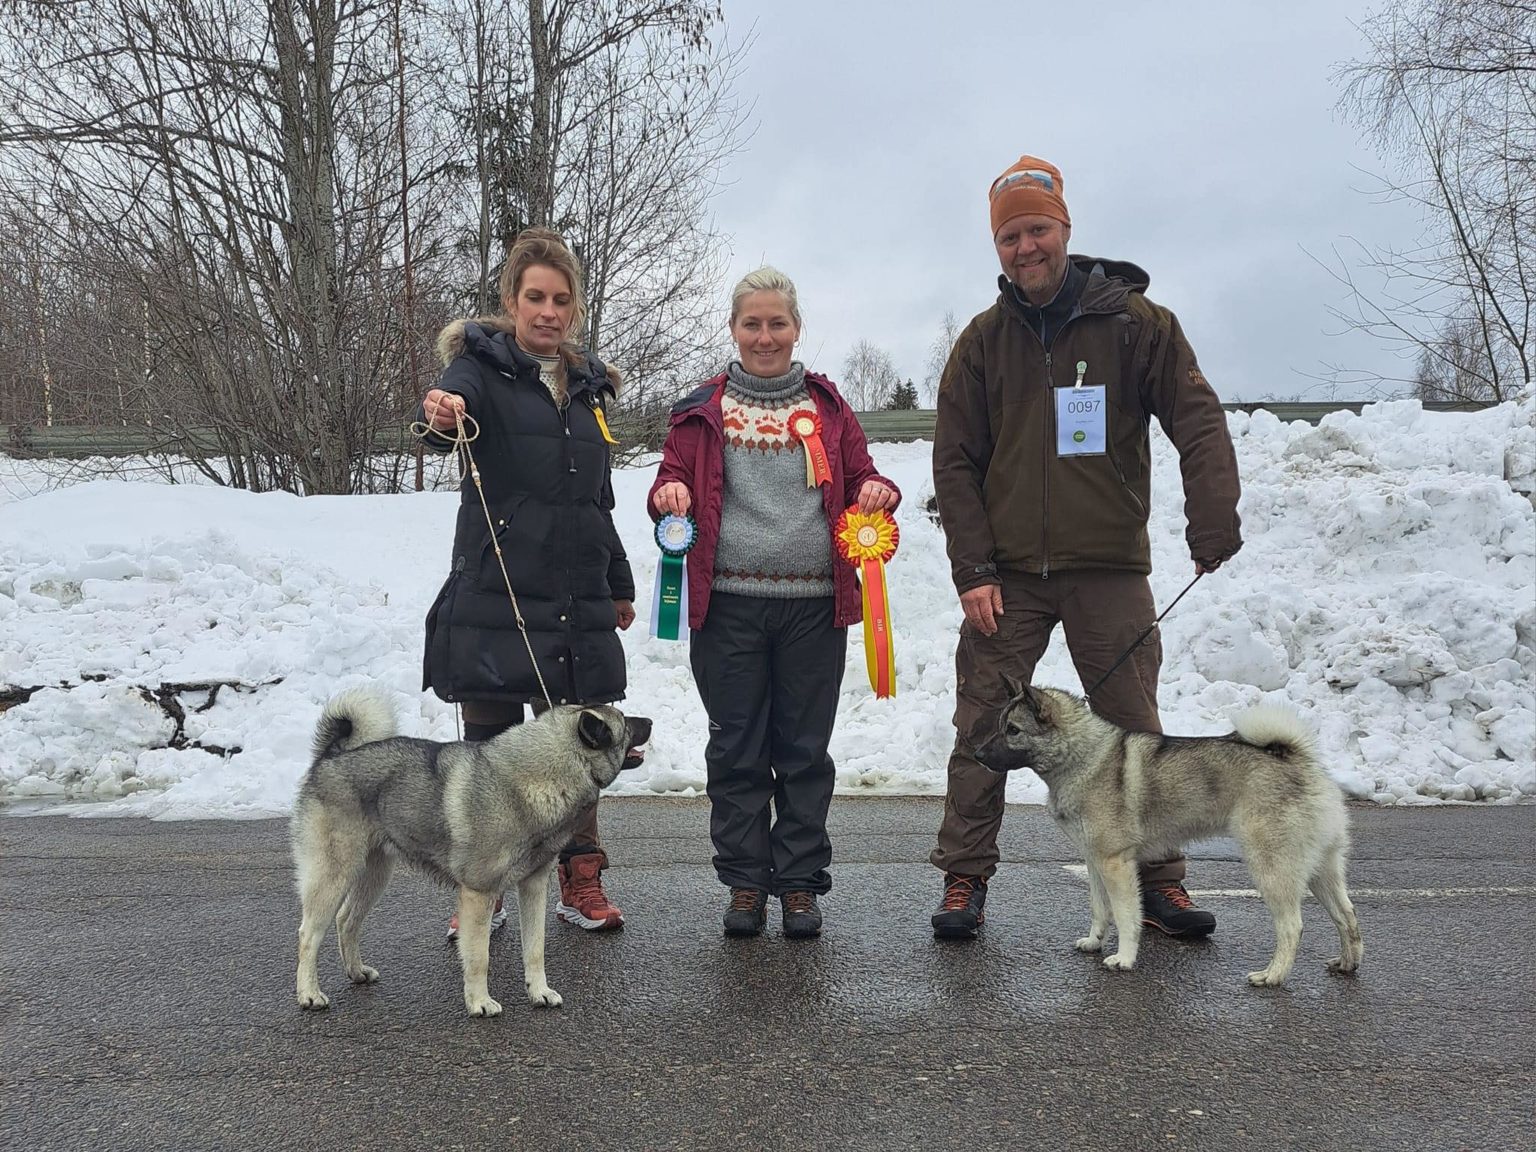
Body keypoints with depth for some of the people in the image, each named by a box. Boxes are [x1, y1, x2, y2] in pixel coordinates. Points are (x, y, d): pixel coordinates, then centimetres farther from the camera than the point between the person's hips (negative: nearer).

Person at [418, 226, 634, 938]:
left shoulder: (586, 385, 16)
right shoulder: (482, 365, 0)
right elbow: (452, 404, -25)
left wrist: (620, 584, 24)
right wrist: (441, 413, -49)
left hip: (578, 600, 5)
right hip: (494, 595, -4)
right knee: (489, 745, 3)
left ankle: (580, 883, 21)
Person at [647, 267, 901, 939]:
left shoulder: (827, 406, 13)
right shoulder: (703, 410, 10)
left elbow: (861, 478, 14)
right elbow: (670, 482, 9)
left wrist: (879, 491, -9)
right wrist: (670, 495, -14)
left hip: (814, 604, 1)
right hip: (728, 603, 0)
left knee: (805, 750, 6)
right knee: (737, 749, 4)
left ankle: (800, 884, 18)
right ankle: (745, 884, 17)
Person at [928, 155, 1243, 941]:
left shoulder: (1134, 321, 2)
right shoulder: (983, 341, 7)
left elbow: (1197, 420, -2)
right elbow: (954, 461, 4)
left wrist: (1212, 520, -17)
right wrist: (973, 569, -5)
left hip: (1110, 569, -1)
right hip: (1007, 577, 1)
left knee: (1133, 730, 5)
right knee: (983, 730, 1)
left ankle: (1157, 882, 18)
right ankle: (965, 880, 12)